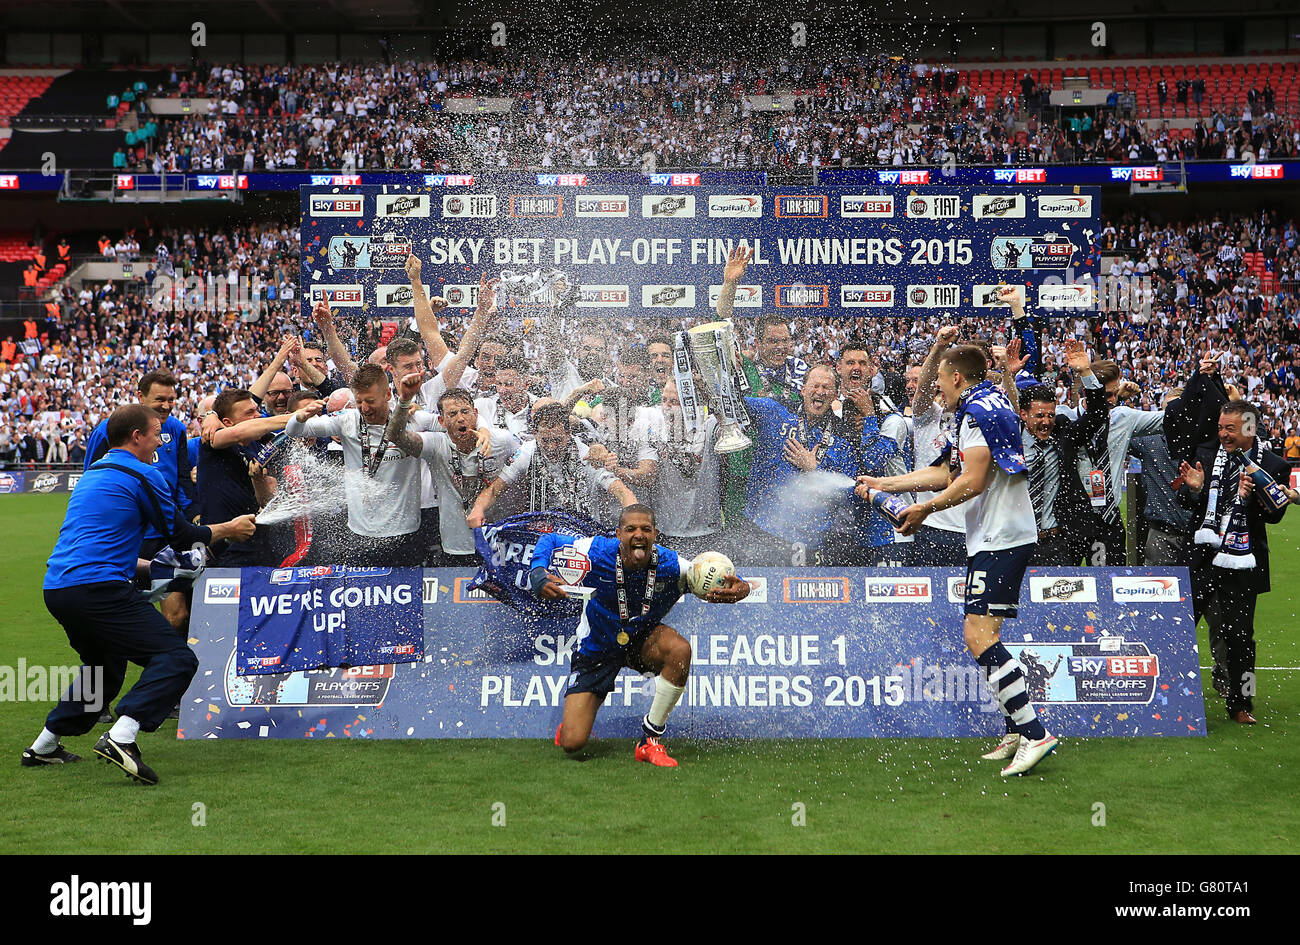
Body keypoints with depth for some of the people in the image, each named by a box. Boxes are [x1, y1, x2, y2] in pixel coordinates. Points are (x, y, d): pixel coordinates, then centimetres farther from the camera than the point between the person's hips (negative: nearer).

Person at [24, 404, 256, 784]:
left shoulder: (93, 472, 23)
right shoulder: (143, 475, -4)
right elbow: (180, 536, 2)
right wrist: (228, 529, 17)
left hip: (57, 588, 10)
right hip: (99, 589, -10)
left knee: (104, 665, 29)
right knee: (177, 659, -14)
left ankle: (44, 746, 30)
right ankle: (121, 736, -32)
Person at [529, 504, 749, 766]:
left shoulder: (670, 565, -23)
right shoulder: (596, 553, -24)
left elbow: (715, 581, -12)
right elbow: (549, 541, -7)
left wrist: (738, 589, -37)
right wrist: (538, 575, -26)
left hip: (643, 641, 1)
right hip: (596, 649, -1)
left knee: (680, 650, -35)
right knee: (572, 743, -11)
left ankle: (650, 739, -17)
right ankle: (572, 718, 33)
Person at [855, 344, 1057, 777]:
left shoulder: (981, 410, -12)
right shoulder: (980, 409, 21)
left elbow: (974, 482, -18)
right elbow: (946, 474, 26)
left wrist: (925, 509, -7)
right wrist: (882, 483, 27)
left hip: (1000, 538, -11)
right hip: (995, 537, 11)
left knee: (978, 635, -17)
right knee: (984, 635, 13)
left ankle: (1034, 734, -19)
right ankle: (1016, 733, 18)